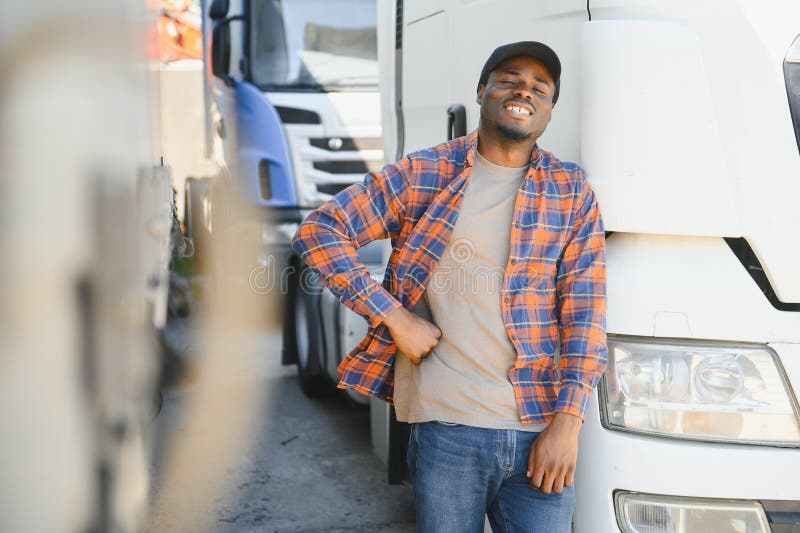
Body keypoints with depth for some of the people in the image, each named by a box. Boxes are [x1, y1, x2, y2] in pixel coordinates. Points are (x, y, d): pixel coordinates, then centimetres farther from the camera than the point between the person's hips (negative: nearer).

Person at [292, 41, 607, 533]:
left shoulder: (573, 192, 7)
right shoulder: (424, 175, 3)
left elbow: (585, 313, 2)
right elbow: (318, 232, 1)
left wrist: (567, 422, -7)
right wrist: (394, 317, -7)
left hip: (541, 435, 1)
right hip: (447, 430, -1)